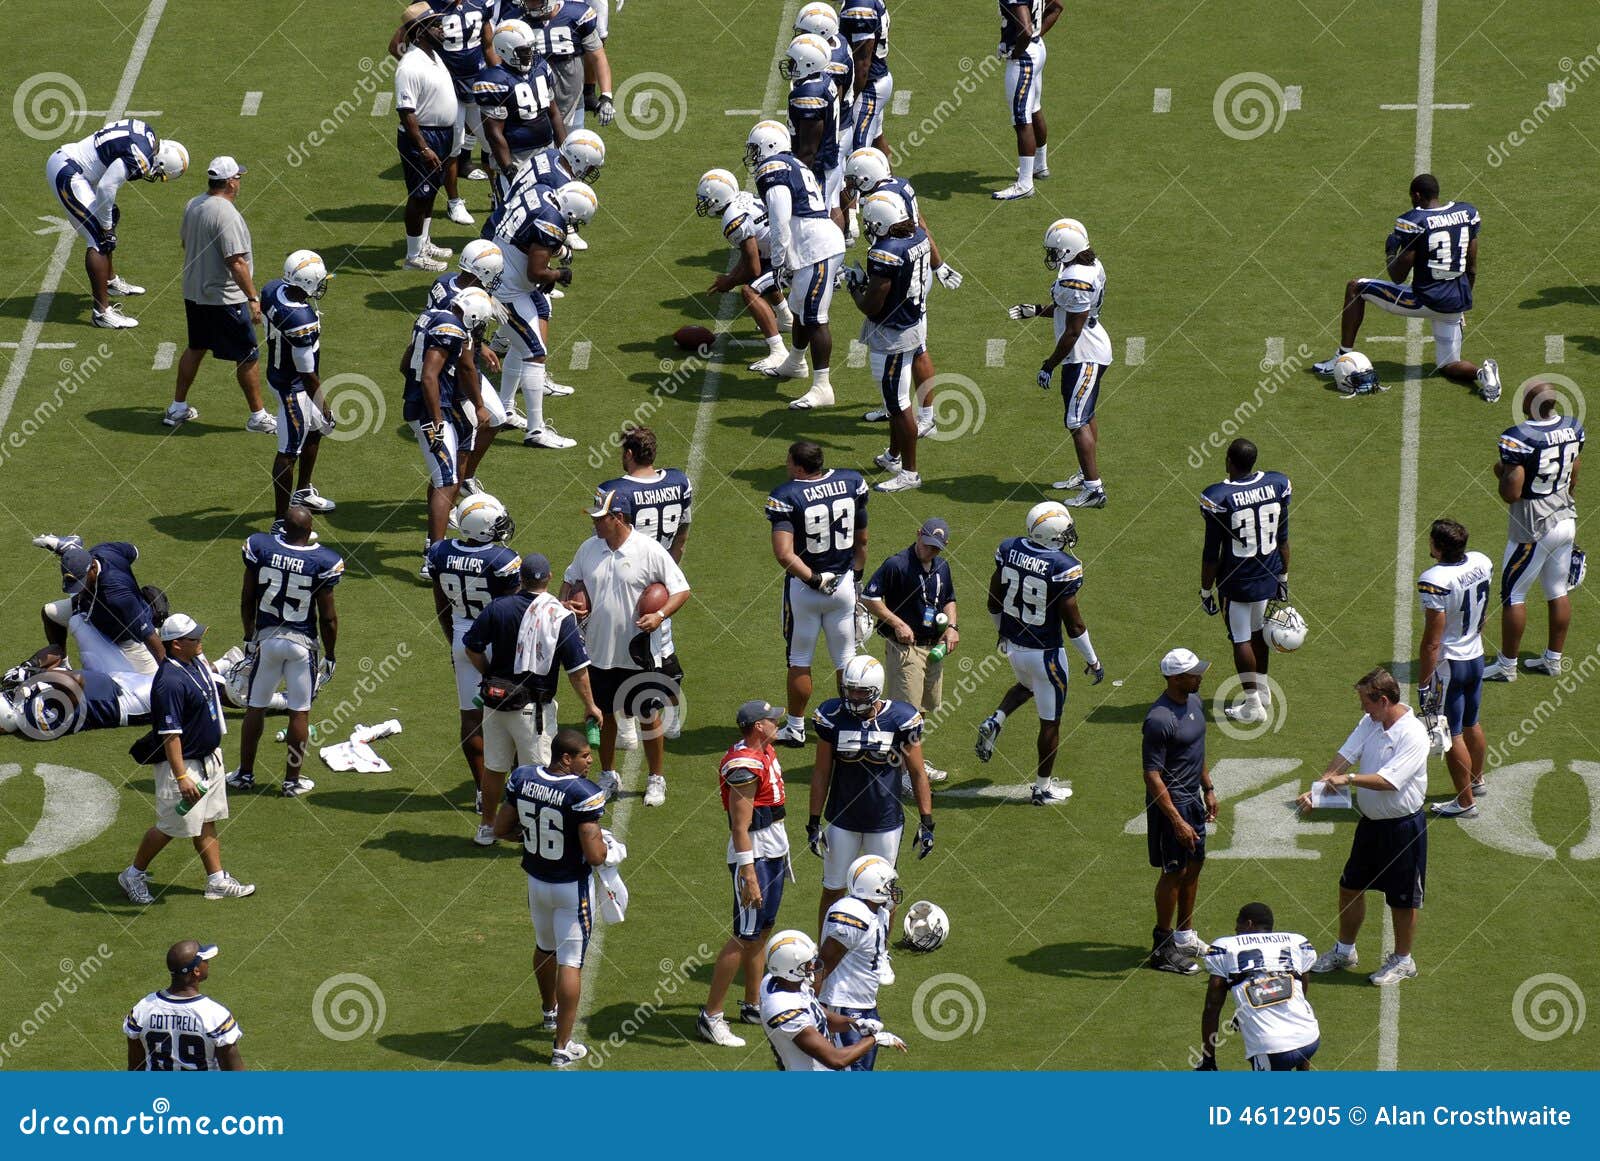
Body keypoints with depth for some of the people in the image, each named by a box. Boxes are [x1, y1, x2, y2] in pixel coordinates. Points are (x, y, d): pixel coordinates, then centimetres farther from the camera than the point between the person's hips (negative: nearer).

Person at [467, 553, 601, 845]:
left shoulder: (497, 607, -4)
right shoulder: (561, 616, -11)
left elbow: (472, 648, 1)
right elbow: (577, 669, -10)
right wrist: (590, 706, 2)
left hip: (495, 698, 3)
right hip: (534, 708, -3)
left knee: (494, 768, 15)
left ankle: (487, 828, 26)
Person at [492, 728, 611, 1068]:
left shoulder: (522, 779, -8)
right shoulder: (582, 794, -26)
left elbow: (501, 829, 2)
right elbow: (595, 856, -26)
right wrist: (603, 843, -3)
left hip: (536, 882, 6)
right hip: (572, 887, -6)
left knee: (545, 947, 29)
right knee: (571, 962, 2)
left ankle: (550, 1012, 54)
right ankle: (563, 1046, 4)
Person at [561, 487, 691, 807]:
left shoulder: (650, 551, -13)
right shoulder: (589, 548, 2)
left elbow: (681, 590, -9)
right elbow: (570, 578, 18)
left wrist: (660, 615, -25)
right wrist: (566, 603, -3)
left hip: (639, 656, -4)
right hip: (599, 652, 4)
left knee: (649, 717, 5)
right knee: (604, 715, 15)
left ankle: (656, 780, 18)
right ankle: (608, 777, 30)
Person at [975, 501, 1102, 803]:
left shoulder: (1009, 550, -8)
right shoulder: (1063, 567, -25)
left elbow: (994, 602, 4)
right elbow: (1073, 622, -19)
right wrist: (1093, 661, -5)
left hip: (1013, 645, 6)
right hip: (1045, 653, -6)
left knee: (1026, 685, 37)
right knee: (1050, 722, 11)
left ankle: (995, 722, 12)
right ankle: (1043, 788, 22)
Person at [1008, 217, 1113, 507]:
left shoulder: (1075, 281, -26)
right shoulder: (1091, 266, 4)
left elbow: (1072, 332, -23)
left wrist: (1049, 365, -15)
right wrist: (1037, 310, 13)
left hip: (1084, 358, -11)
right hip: (1095, 351, 11)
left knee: (1077, 421, -7)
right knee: (1085, 415, 22)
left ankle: (1094, 489, -6)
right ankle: (1087, 474, 35)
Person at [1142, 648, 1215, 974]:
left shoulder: (1194, 700, 3)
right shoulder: (1159, 719, -27)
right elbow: (1152, 774, -25)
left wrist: (1208, 789, 20)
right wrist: (1177, 821, -26)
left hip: (1193, 799, 9)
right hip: (1170, 803, -9)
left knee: (1194, 865, 18)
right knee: (1174, 873, 0)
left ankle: (1185, 935, 34)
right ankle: (1162, 948, 12)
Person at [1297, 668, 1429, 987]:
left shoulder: (1412, 735, -24)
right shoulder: (1370, 722, 1)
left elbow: (1388, 781, -30)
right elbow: (1345, 756, -1)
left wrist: (1348, 779, -28)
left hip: (1403, 826, -8)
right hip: (1371, 822, 8)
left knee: (1403, 899, 7)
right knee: (1350, 886, 18)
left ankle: (1402, 961, 24)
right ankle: (1344, 951, 35)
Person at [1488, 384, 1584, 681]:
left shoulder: (1519, 438, -25)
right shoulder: (1573, 428, -2)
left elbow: (1511, 493, -24)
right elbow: (1573, 480, 10)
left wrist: (1501, 472, -4)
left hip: (1534, 526, -7)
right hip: (1566, 519, 7)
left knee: (1513, 594, 6)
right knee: (1558, 591, 18)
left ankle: (1507, 665, 14)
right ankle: (1553, 659, 30)